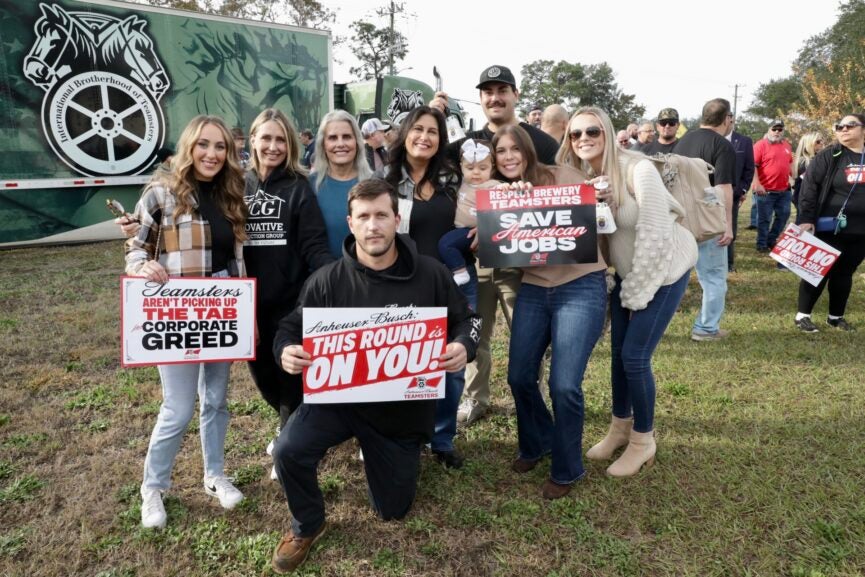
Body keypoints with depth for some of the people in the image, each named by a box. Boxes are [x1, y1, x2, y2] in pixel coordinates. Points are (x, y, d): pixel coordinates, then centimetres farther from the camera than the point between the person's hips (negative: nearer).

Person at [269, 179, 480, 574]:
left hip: (404, 409, 1)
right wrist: (286, 351, -27)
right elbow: (291, 328, -3)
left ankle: (403, 457, 49)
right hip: (340, 397, 0)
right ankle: (307, 526, 7)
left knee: (392, 509, 13)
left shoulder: (431, 275, -9)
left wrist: (464, 346, -23)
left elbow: (466, 319, 1)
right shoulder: (327, 280, -10)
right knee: (289, 451, -28)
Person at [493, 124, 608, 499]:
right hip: (533, 290, 5)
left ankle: (567, 470, 15)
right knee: (519, 377, 8)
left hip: (581, 287, -5)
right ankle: (536, 443, 38)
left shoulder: (562, 176, -5)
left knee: (564, 385, -9)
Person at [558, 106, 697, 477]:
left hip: (664, 268, -6)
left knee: (635, 356, -6)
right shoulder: (580, 176, -6)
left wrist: (636, 293, -17)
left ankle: (643, 440, 16)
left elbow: (654, 235, -23)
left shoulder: (639, 169, -24)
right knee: (618, 352, 10)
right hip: (628, 271, 6)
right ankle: (621, 426, 32)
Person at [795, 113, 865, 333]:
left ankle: (836, 316, 24)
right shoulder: (828, 157, -4)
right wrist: (807, 218, -15)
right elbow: (809, 187, -8)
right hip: (830, 228, -4)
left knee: (845, 273, 12)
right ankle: (803, 315, 12)